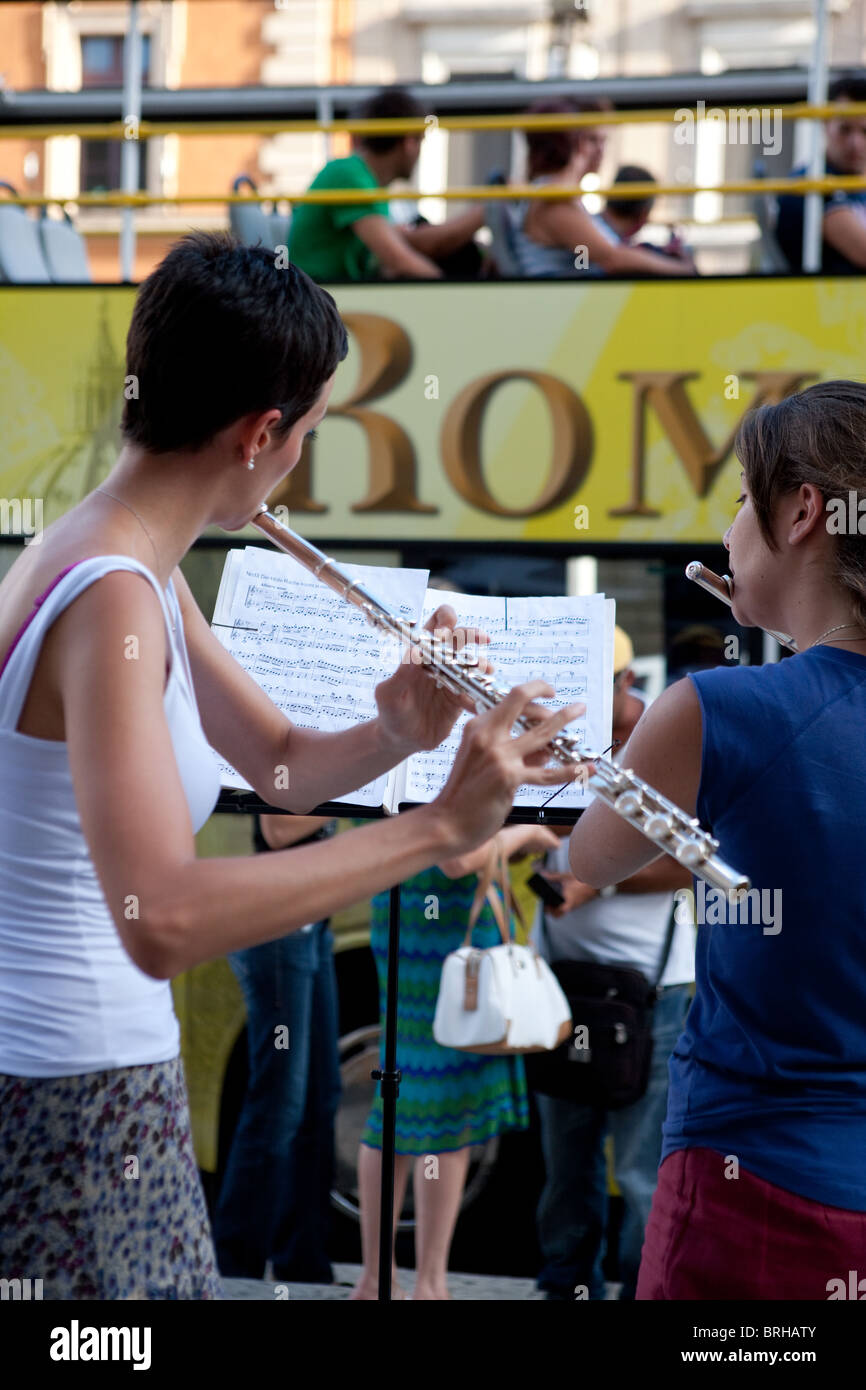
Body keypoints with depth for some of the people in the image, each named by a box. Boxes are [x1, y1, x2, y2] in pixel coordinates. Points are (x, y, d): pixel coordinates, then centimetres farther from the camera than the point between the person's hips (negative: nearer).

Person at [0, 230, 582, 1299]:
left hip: (105, 1080, 10)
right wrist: (436, 826, -33)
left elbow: (281, 764, 16)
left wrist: (397, 732, -5)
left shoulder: (139, 573, 7)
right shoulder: (112, 601, -24)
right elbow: (161, 921, -35)